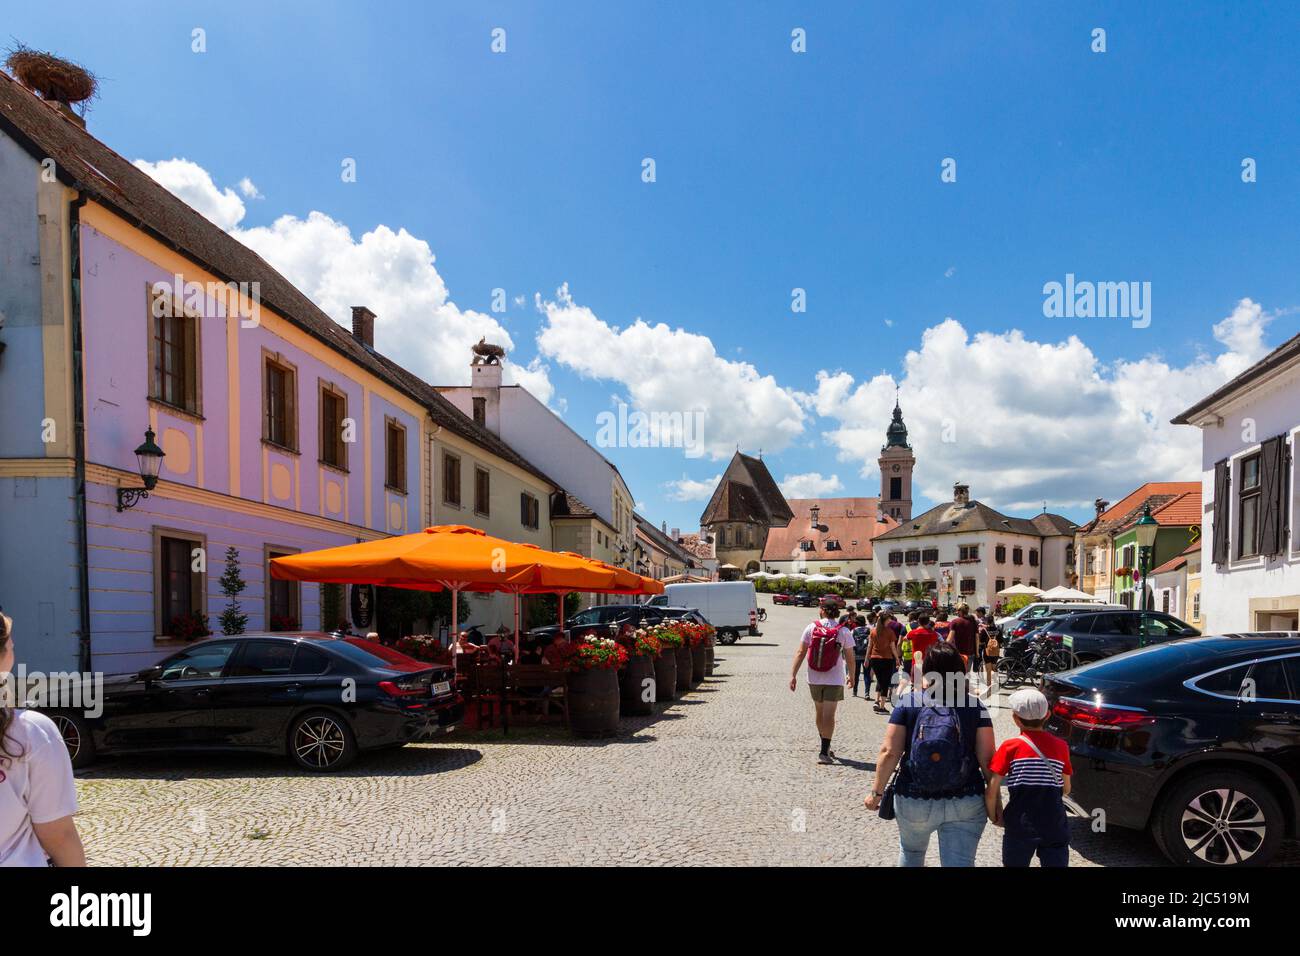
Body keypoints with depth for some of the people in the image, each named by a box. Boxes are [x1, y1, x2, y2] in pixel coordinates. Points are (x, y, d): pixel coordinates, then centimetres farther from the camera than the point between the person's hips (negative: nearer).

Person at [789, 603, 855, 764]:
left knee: (820, 713, 18)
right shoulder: (844, 631, -6)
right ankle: (824, 752, -7)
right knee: (829, 716, -1)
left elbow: (800, 653, -5)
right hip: (835, 680, -2)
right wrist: (851, 676, 15)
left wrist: (793, 675, -1)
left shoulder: (811, 628, -3)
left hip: (814, 679, 2)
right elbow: (850, 657, 0)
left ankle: (826, 748, 30)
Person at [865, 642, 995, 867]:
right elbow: (986, 758, -8)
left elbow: (889, 752, -9)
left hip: (913, 802, 1)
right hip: (966, 804, -1)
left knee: (911, 852, 27)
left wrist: (877, 791, 2)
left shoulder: (908, 703, -7)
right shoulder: (973, 705, -6)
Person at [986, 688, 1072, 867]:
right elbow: (1066, 790, 10)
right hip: (1055, 828, 2)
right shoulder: (1061, 746, 0)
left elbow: (991, 790, -11)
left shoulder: (1010, 747, -8)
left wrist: (994, 817, 4)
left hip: (1020, 828, -2)